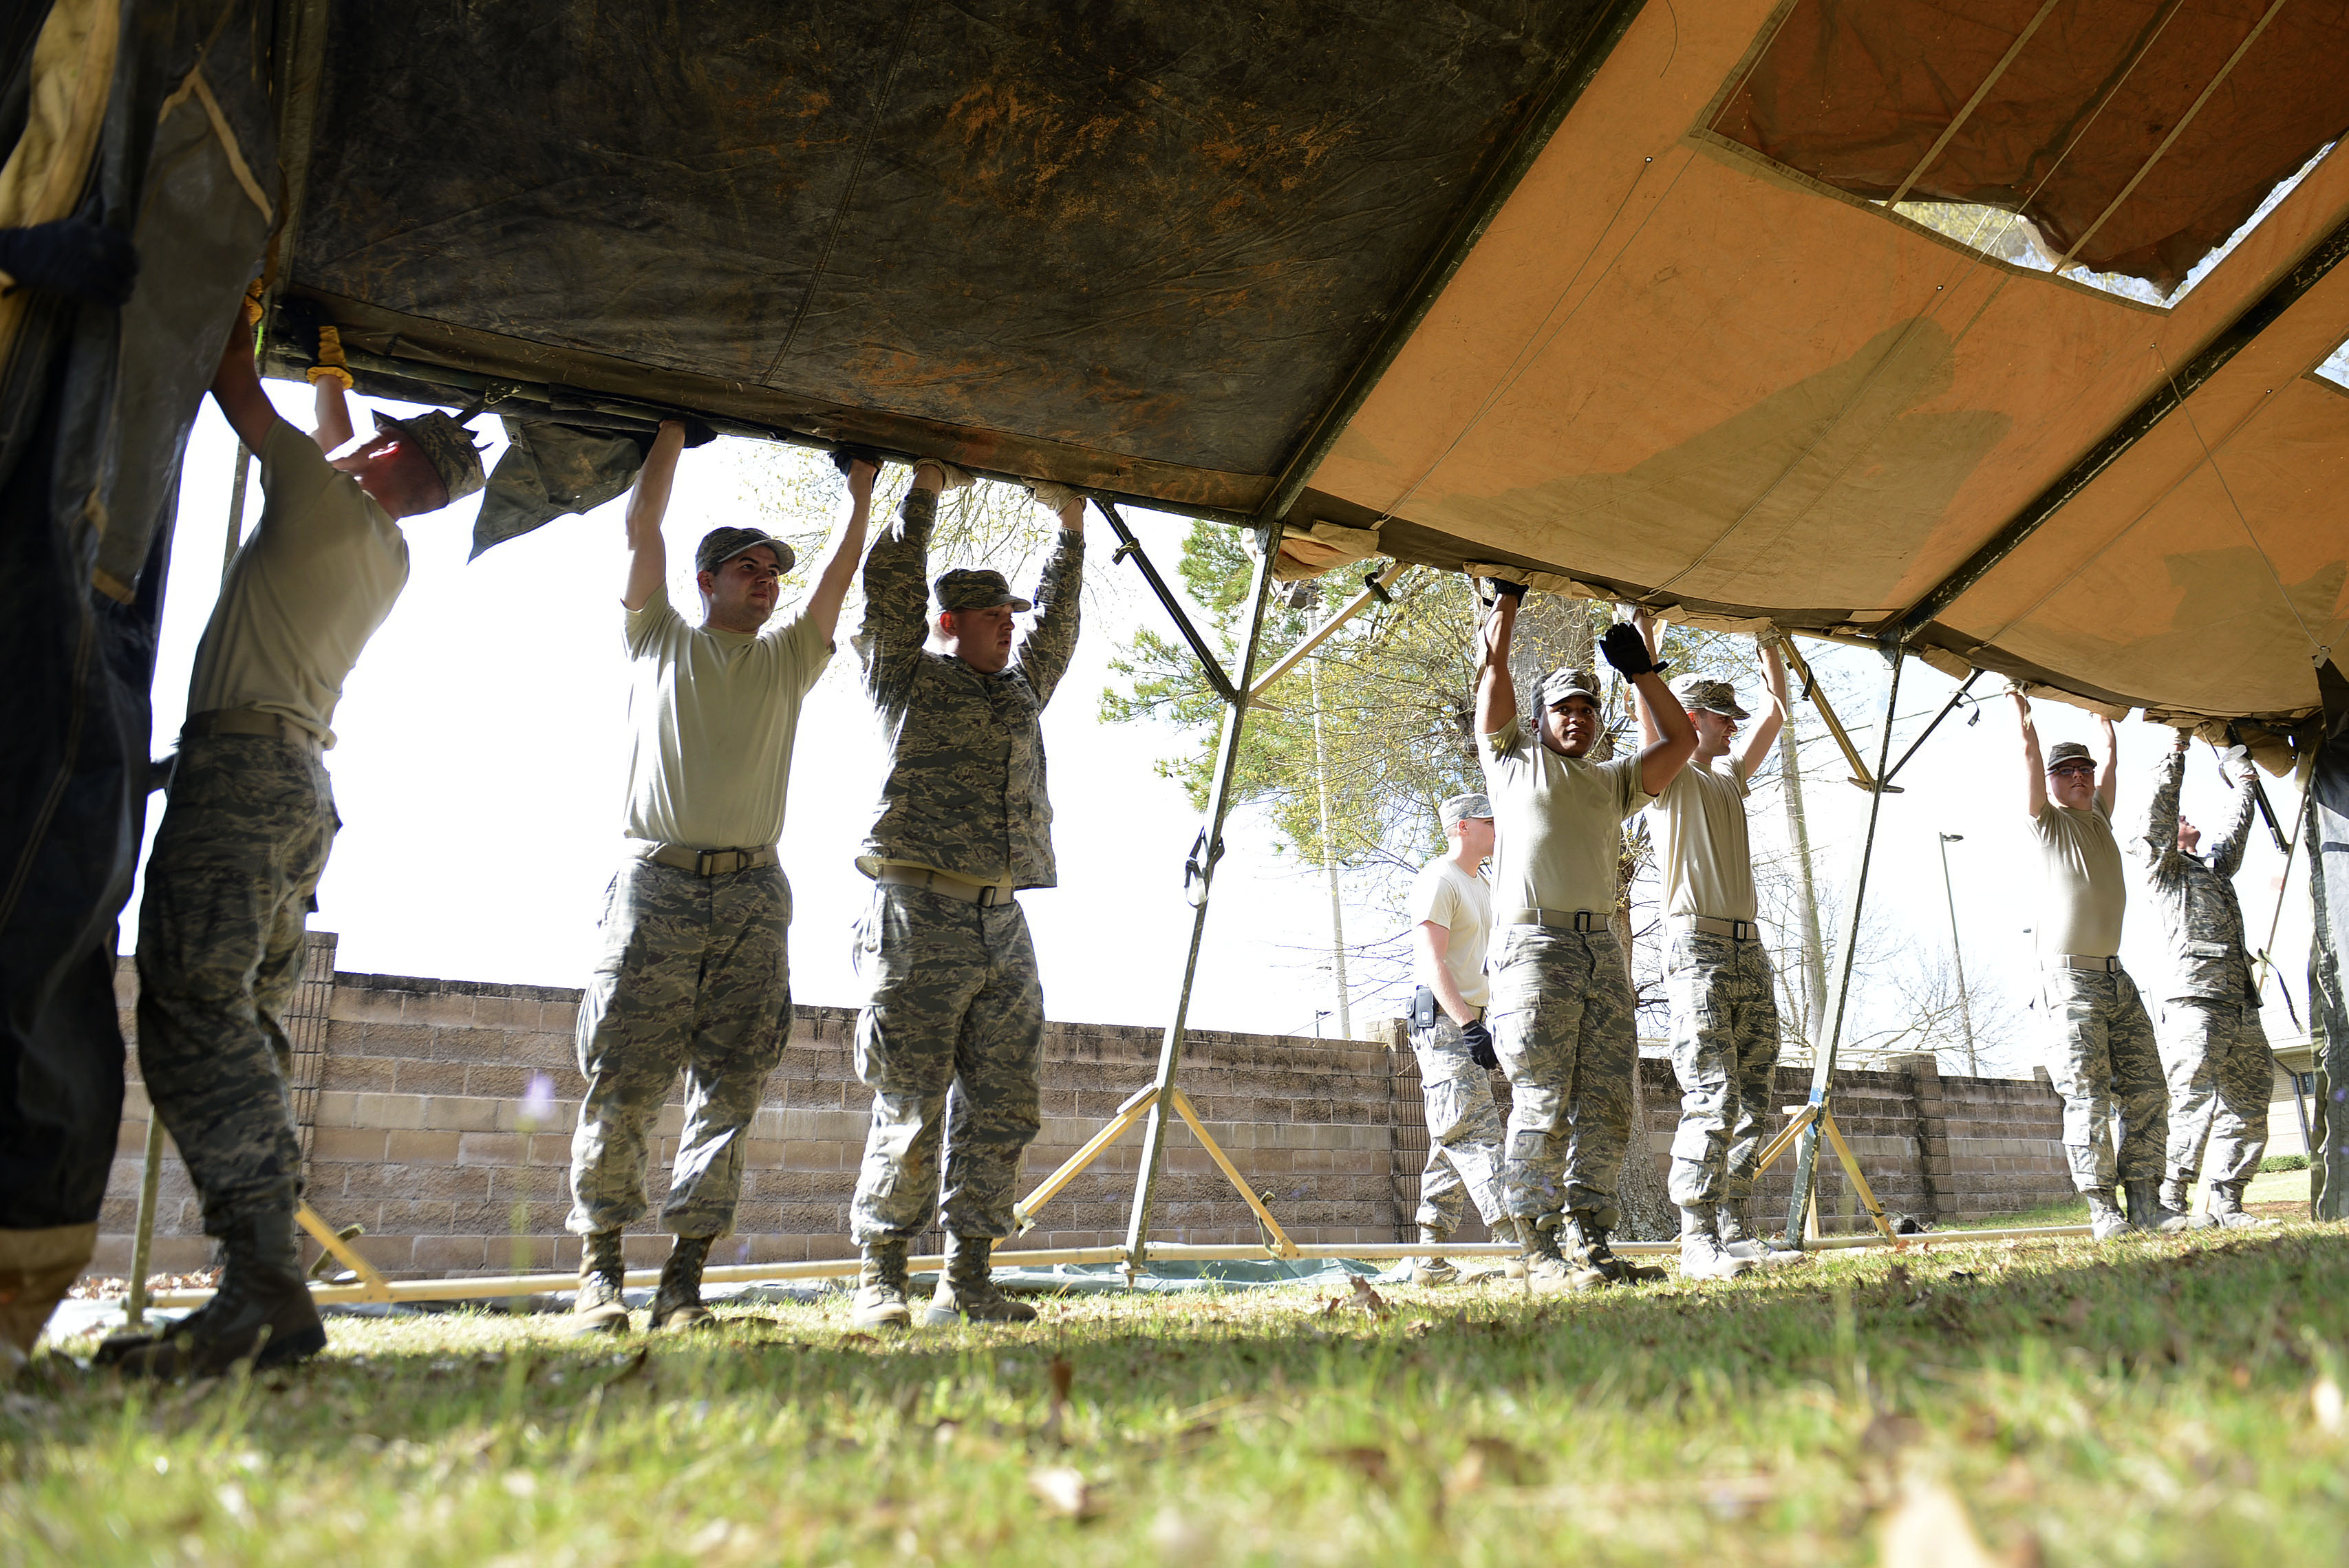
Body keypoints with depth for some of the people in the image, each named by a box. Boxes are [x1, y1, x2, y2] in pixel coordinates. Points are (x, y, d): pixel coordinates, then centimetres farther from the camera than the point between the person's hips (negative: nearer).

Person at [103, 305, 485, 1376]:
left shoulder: (325, 498, 1)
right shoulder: (390, 555, 25)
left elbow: (236, 386, 8)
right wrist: (332, 373, 53)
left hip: (241, 765, -9)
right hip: (302, 791, 9)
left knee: (192, 1012, -20)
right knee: (243, 1032, 5)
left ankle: (264, 1284, -31)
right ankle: (269, 1291, -1)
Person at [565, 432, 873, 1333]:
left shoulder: (789, 657, 22)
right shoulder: (661, 641, 16)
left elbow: (842, 575, 20)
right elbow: (642, 530, 11)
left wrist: (861, 492, 20)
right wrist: (673, 433, 15)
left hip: (753, 894, 3)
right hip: (656, 884, -2)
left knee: (730, 1090, -2)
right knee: (623, 1081, -4)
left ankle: (686, 1277, 3)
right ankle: (599, 1269, 7)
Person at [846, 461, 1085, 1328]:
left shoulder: (1021, 691, 24)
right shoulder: (910, 679, 8)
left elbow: (1058, 627, 36)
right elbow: (890, 588, 1)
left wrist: (1070, 529, 36)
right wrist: (924, 491, 7)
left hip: (1003, 924, 6)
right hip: (921, 916, -6)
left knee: (1001, 1110, 3)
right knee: (911, 1108, -6)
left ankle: (967, 1281, 10)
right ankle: (881, 1279, 5)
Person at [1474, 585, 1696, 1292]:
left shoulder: (1614, 781, 27)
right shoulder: (1514, 760, 17)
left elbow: (1680, 739, 26)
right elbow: (1493, 667, 16)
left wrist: (1641, 669, 26)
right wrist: (1507, 597, 23)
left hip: (1603, 949, 5)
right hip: (1536, 946, -5)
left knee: (1606, 1107, -1)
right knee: (1542, 1107, -9)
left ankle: (1587, 1242, 3)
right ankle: (1542, 1252, -5)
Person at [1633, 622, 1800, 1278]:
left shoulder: (1730, 776, 23)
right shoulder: (1669, 775, 3)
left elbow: (1777, 713, 28)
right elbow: (1651, 716, -13)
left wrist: (1769, 644, 26)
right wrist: (1648, 641, -12)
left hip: (1750, 950, 8)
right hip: (1699, 947, -8)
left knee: (1751, 1101, 5)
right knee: (1712, 1100, -13)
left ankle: (1734, 1231, 9)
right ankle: (1698, 1242, -11)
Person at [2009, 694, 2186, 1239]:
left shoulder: (2100, 817, 17)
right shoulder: (2049, 822, 2)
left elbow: (2112, 760, 28)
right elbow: (2029, 754, -3)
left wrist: (2104, 718, 36)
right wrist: (2021, 707, 4)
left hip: (2115, 974, 7)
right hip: (2071, 976, -6)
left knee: (2146, 1090, 1)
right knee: (2089, 1096, -9)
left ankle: (2146, 1203, 5)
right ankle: (2101, 1209, -7)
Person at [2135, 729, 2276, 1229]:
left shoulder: (2216, 867, 28)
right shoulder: (2164, 867, 7)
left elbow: (2239, 827, 39)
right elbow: (2159, 814, -5)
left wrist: (2242, 774, 40)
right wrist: (2179, 747, -1)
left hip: (2241, 1006, 8)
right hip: (2196, 1002, -8)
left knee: (2248, 1109, 5)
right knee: (2193, 1105, -13)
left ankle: (2226, 1205, 9)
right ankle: (2170, 1202, -10)